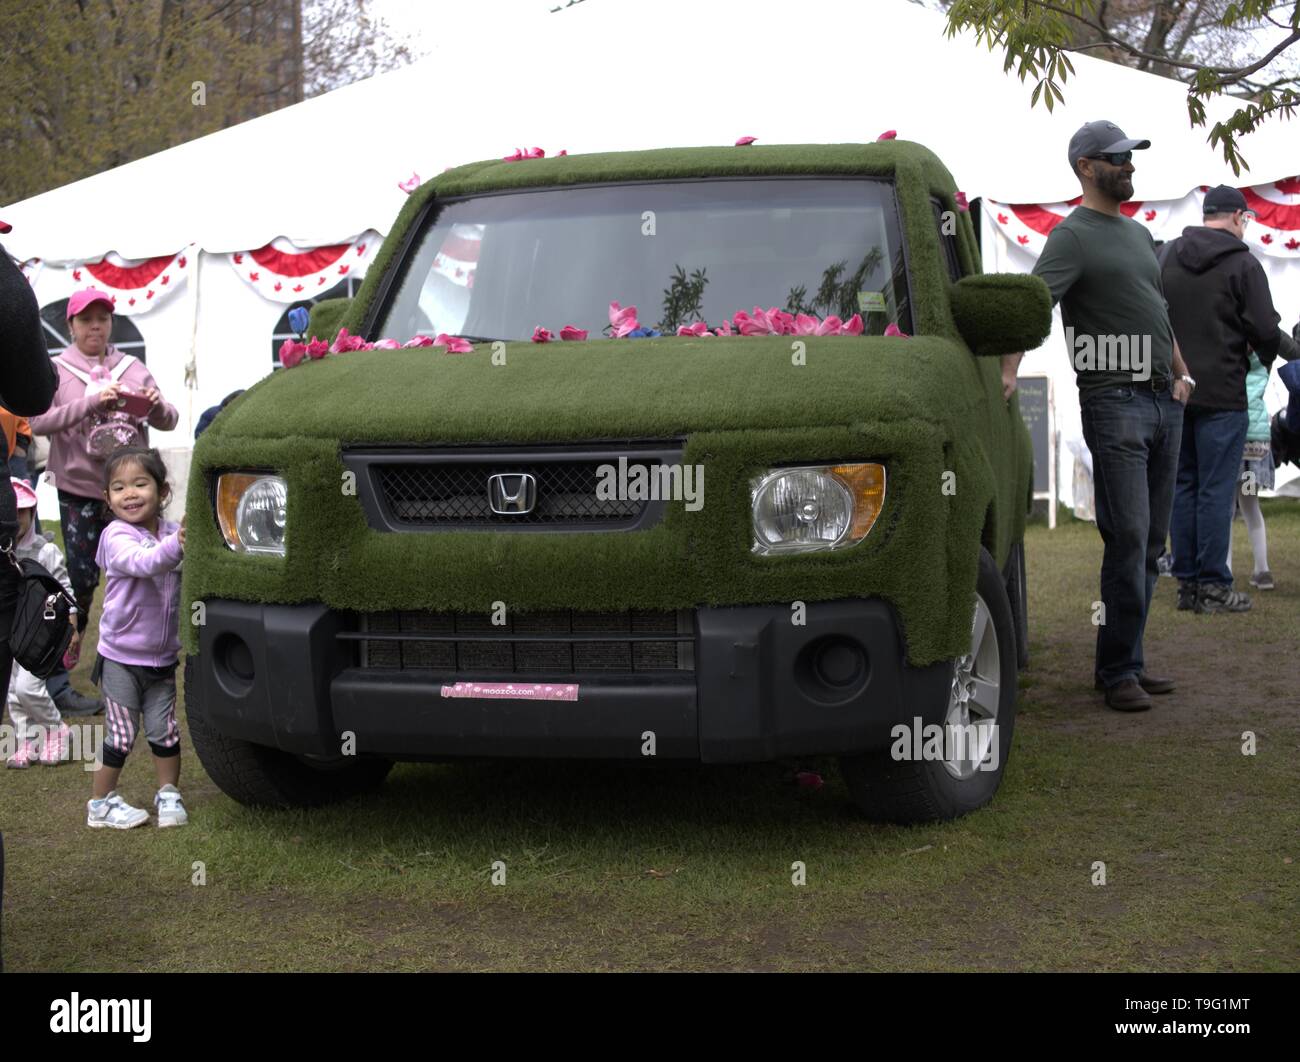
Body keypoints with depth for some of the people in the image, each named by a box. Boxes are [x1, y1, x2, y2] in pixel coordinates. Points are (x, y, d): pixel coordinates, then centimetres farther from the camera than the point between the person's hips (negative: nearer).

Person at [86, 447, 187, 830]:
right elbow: (142, 563, -39)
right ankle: (101, 803, 16)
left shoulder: (174, 532, 0)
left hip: (163, 657, 4)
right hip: (121, 657, -4)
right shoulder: (117, 536, -16)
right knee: (121, 735, 1)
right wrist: (176, 547, -56)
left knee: (164, 732, 9)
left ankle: (168, 794, 24)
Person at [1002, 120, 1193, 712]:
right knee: (1128, 539, -10)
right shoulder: (1073, 236, -3)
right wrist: (1009, 369, -30)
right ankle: (1117, 669, -3)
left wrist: (1181, 373, 20)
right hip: (1114, 402, -8)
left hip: (1163, 401, 8)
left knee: (1150, 544, 8)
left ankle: (1128, 662, 15)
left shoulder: (1139, 234, 22)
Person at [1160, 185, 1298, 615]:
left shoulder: (1165, 256, 7)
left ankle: (1187, 582, 13)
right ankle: (1213, 586, 2)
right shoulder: (1243, 263, -8)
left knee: (1183, 487, 11)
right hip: (1222, 394, -5)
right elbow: (1265, 331, -11)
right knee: (1216, 491, -1)